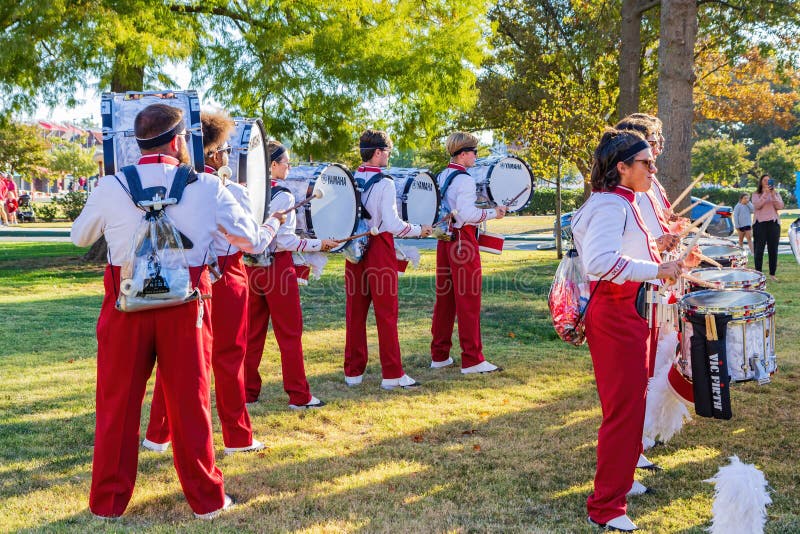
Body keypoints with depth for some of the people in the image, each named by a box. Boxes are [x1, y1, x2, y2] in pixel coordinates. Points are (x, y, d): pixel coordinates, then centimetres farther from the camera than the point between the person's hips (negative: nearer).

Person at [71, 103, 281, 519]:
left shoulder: (109, 188, -4)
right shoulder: (207, 187, -5)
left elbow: (79, 238, 15)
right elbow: (253, 241, 5)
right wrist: (273, 225, 27)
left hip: (125, 306, 0)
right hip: (184, 308, 0)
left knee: (117, 403, 14)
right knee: (189, 403, 13)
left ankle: (109, 501, 26)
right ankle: (206, 498, 24)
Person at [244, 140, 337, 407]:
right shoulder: (282, 196, -14)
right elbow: (285, 240, -17)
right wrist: (319, 244, -8)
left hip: (252, 266, 7)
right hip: (277, 266, -6)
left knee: (253, 332, 13)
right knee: (290, 333, 1)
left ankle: (248, 391, 19)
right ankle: (299, 396, 6)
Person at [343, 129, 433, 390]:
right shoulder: (384, 183, -13)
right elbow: (393, 224, -18)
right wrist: (420, 230, -4)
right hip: (379, 250, -5)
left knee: (355, 312, 11)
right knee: (386, 314, 2)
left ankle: (353, 372, 17)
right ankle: (392, 374, 6)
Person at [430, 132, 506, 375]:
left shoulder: (440, 177, 12)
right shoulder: (464, 180, -15)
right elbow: (467, 214, -24)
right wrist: (493, 213, -14)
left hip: (444, 240, 9)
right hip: (463, 242, -9)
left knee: (444, 299, 12)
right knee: (468, 301, -4)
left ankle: (439, 355, 18)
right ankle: (472, 359, 0)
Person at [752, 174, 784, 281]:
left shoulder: (776, 194, 14)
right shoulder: (756, 195, 8)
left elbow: (780, 206, -2)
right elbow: (757, 205, -12)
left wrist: (773, 195, -14)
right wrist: (765, 193, -20)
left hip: (773, 223, 2)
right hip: (760, 223, -2)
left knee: (773, 250, 0)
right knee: (759, 249, -4)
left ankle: (772, 274, 4)